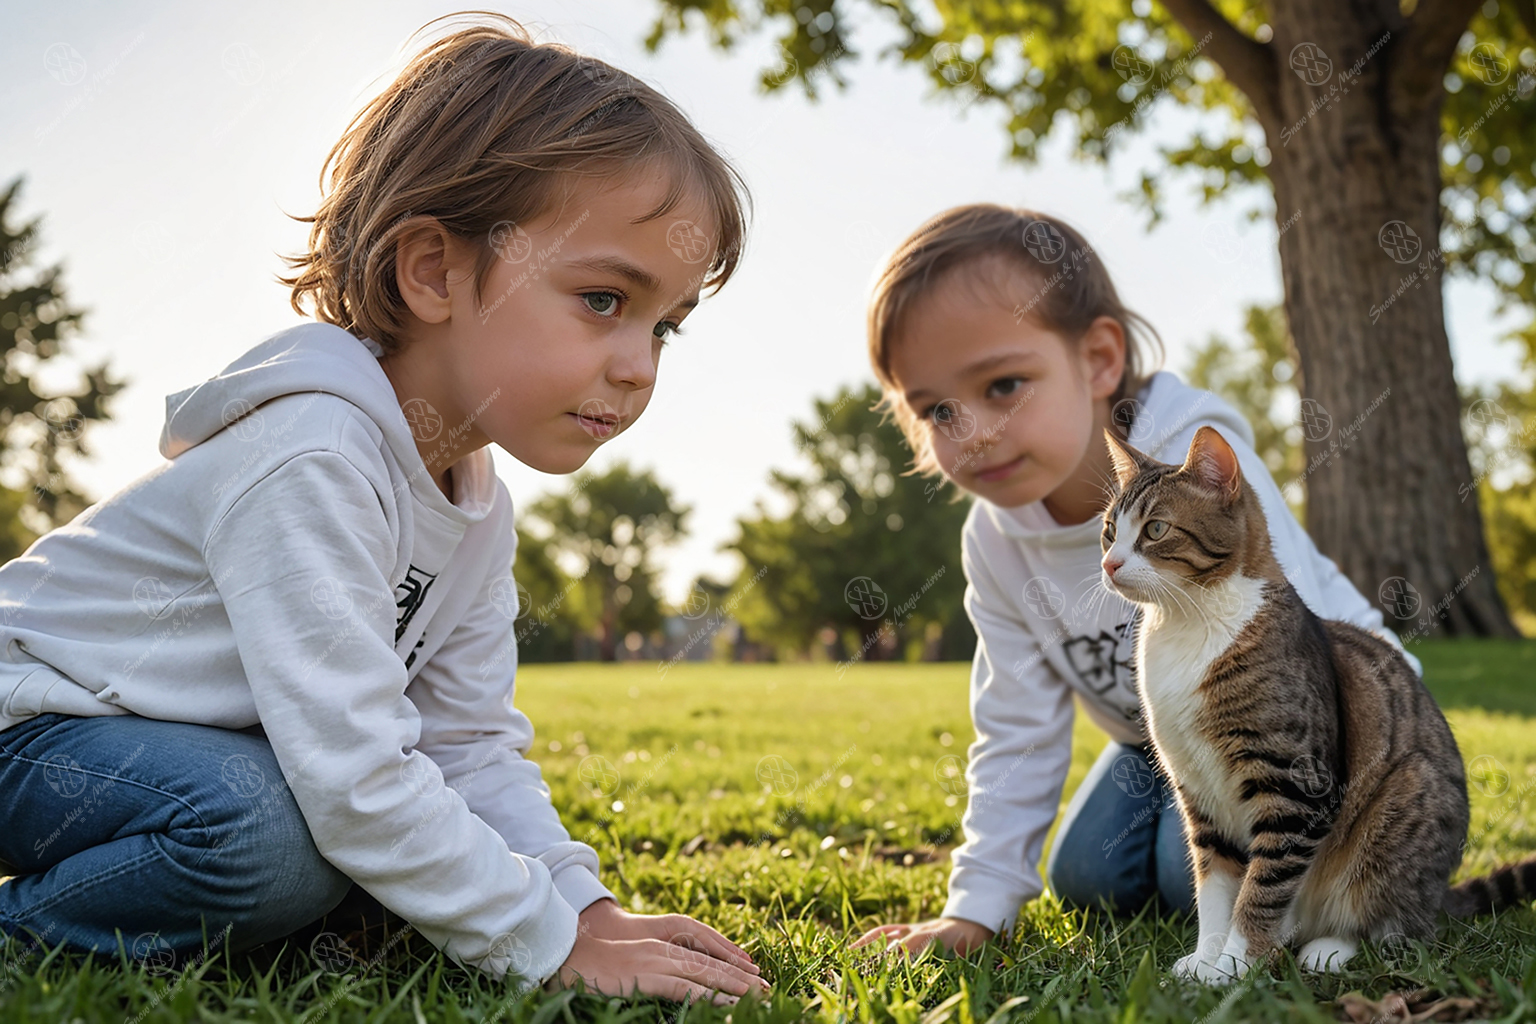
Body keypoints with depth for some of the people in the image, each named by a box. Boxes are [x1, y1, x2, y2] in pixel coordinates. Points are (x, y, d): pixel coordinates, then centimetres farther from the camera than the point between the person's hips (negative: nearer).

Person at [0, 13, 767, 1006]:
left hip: (219, 736, 9)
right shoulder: (310, 459, -32)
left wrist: (587, 903, -14)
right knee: (275, 838, -33)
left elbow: (475, 743, -1)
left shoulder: (479, 505, -1)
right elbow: (352, 776, -34)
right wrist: (551, 941, -28)